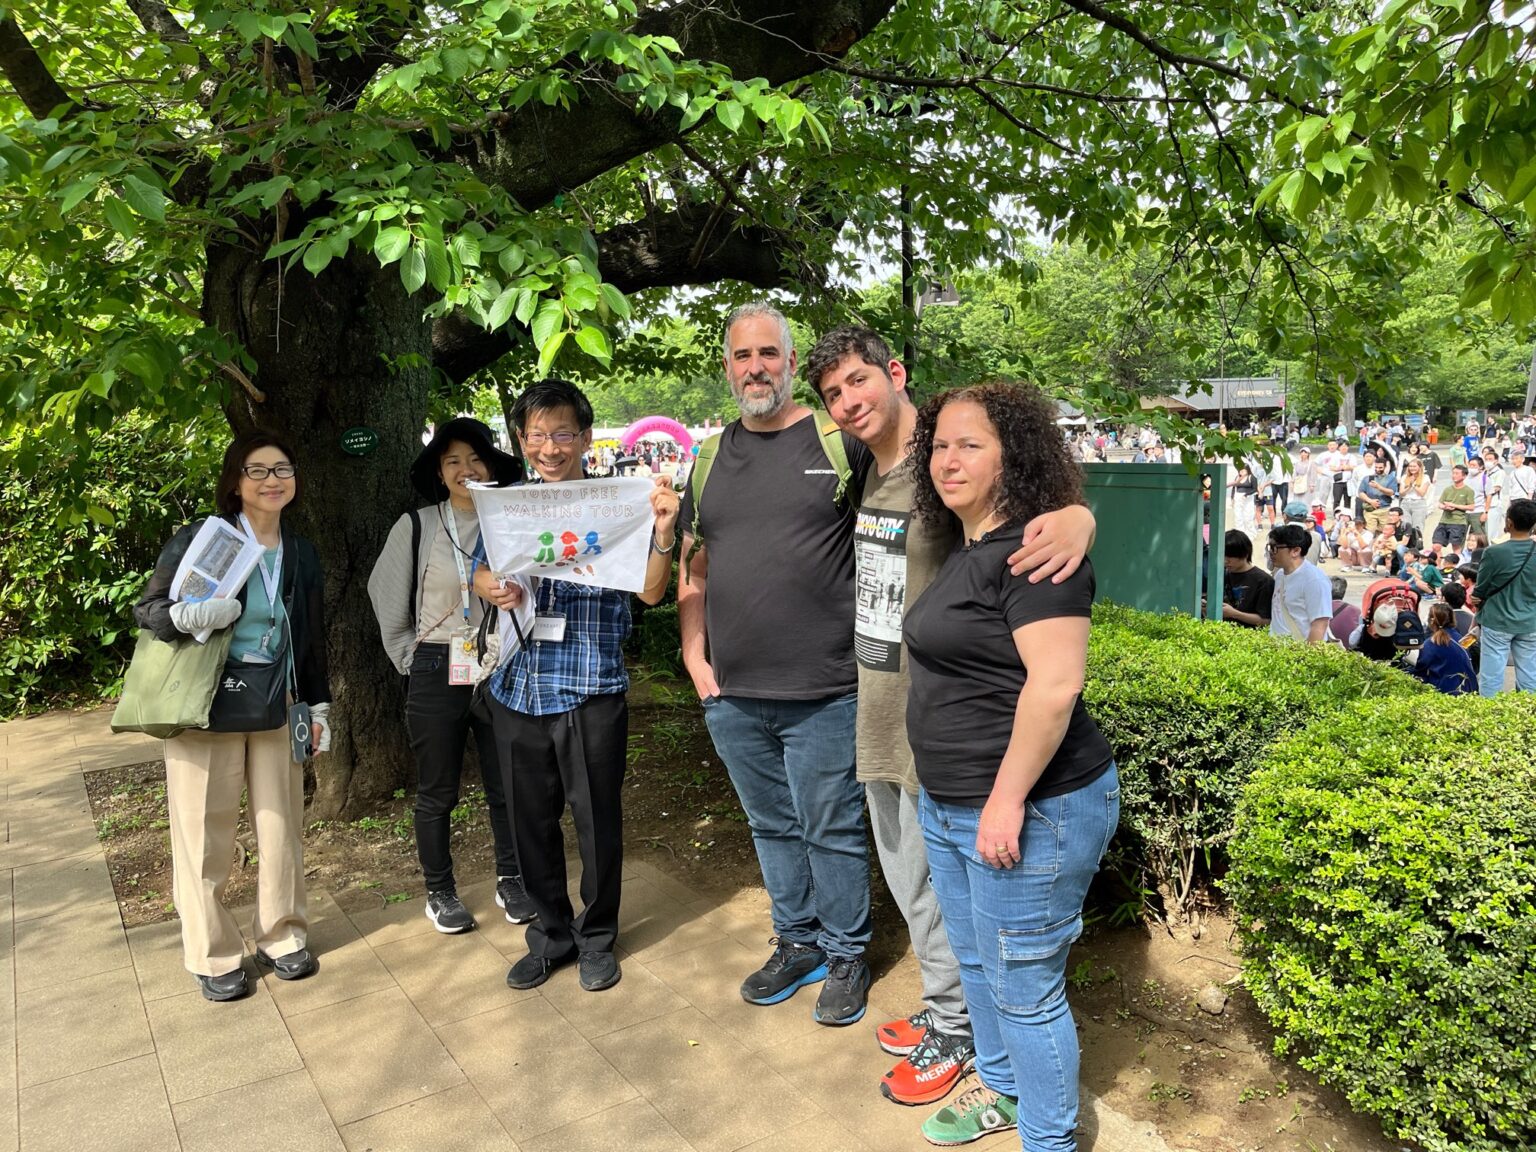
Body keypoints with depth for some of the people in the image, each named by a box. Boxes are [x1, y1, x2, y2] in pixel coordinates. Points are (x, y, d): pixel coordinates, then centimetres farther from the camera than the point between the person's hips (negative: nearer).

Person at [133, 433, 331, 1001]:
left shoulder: (302, 553, 10)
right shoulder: (199, 540, -5)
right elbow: (146, 610, -3)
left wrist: (318, 705, 13)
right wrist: (188, 616, -24)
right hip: (206, 708, -4)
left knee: (282, 824, 8)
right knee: (206, 836, 3)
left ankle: (281, 937, 26)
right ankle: (213, 956, 18)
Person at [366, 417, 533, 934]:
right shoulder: (416, 527, 0)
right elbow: (389, 606, 7)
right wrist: (414, 662, 4)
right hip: (436, 674, -1)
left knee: (507, 785, 9)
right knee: (437, 792, 9)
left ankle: (511, 881, 27)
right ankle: (439, 892, 26)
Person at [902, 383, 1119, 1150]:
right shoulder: (966, 550, 11)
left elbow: (1054, 685, -26)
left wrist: (1009, 799, -23)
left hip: (1028, 812, -10)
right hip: (949, 806, 10)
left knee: (1024, 986, 6)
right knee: (975, 961, 24)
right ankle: (1000, 1088, 46)